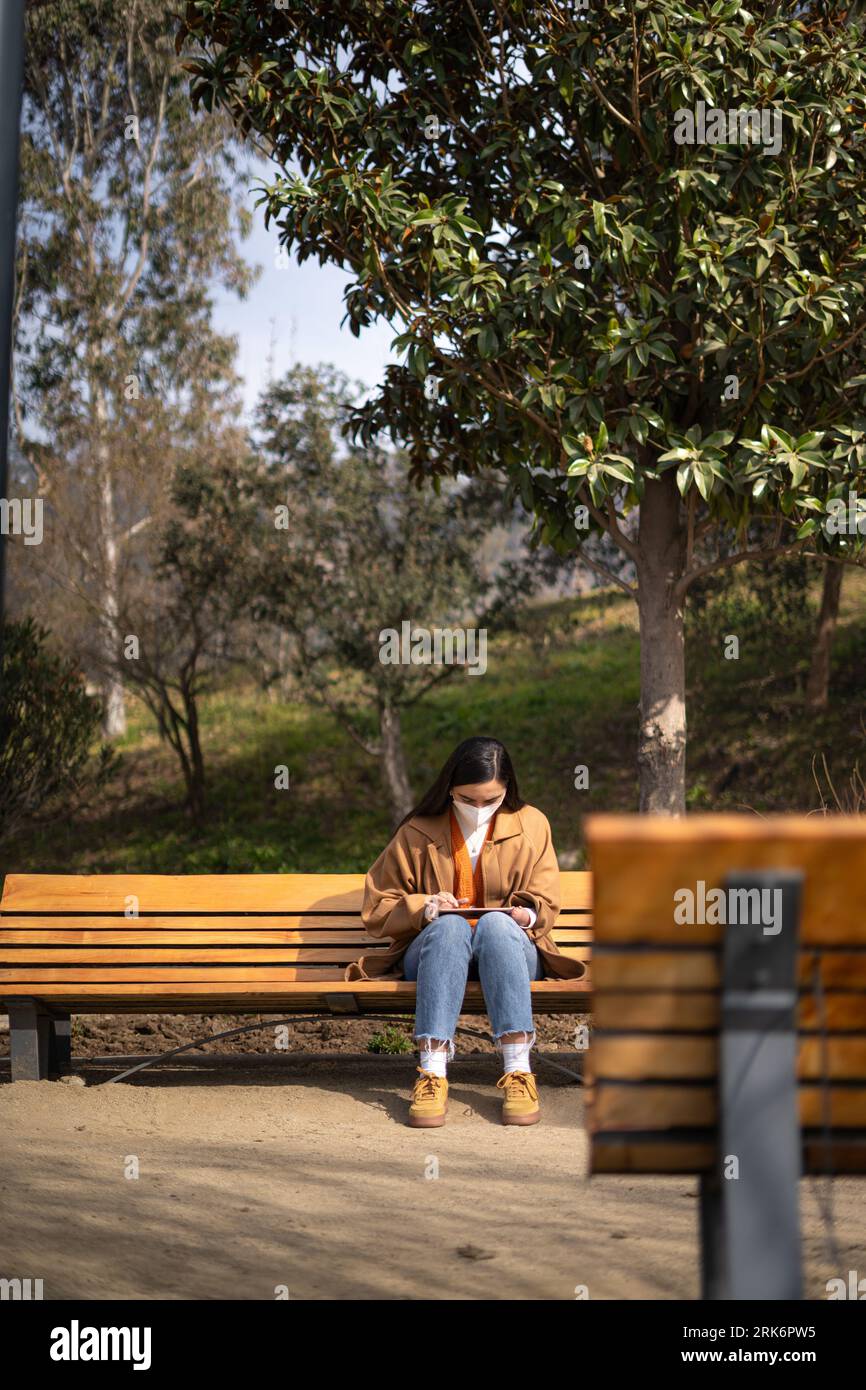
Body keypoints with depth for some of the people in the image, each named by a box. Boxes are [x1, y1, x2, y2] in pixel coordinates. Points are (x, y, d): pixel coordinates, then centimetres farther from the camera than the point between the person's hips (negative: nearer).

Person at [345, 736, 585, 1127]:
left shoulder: (531, 824, 9)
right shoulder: (418, 832, 6)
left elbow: (545, 902, 9)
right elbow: (376, 909, 7)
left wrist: (528, 914, -15)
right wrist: (423, 907, -13)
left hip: (508, 948, 0)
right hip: (434, 951, 0)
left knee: (495, 922, -36)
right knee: (449, 925, -37)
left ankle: (517, 1070, -46)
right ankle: (432, 1074, -48)